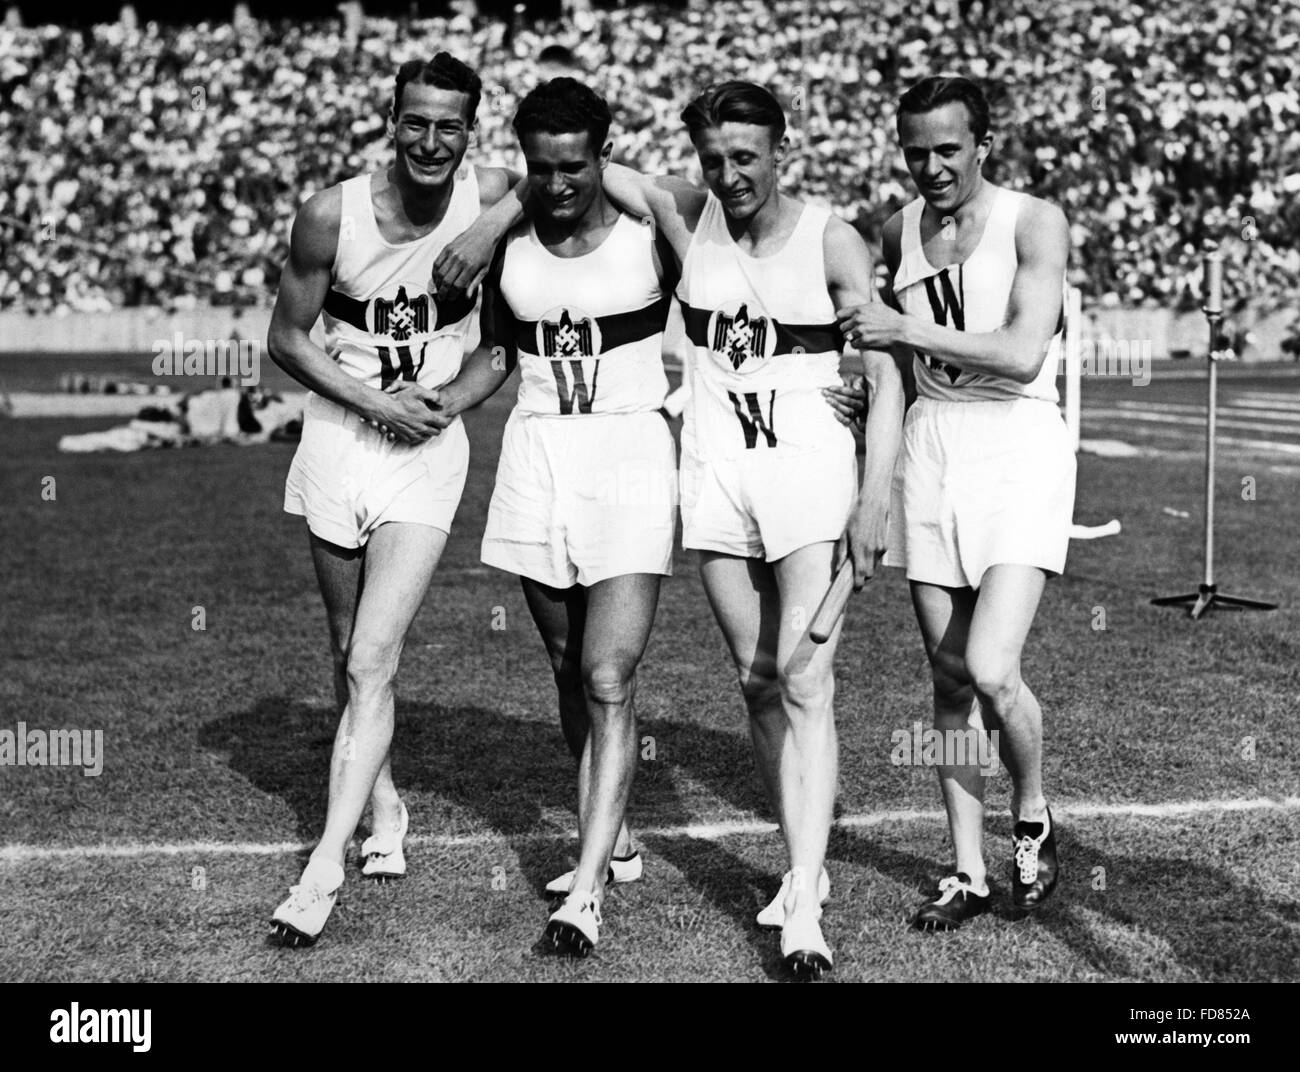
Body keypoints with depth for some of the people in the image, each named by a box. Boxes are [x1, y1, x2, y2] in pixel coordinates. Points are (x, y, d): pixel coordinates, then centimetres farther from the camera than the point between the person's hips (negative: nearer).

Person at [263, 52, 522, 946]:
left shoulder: (495, 200, -11)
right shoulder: (332, 216, -11)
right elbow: (286, 338, -1)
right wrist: (376, 403, -12)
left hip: (429, 450, -2)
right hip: (338, 440, 2)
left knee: (373, 661, -11)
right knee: (351, 652, 15)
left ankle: (326, 867, -10)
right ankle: (385, 808, 37)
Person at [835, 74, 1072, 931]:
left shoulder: (1035, 223, -6)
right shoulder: (901, 232, 10)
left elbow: (1023, 354, -18)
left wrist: (910, 330, -18)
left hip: (1020, 449, -5)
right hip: (929, 445, 5)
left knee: (990, 669, -17)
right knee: (949, 677, 6)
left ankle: (1034, 820, 11)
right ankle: (969, 874, 15)